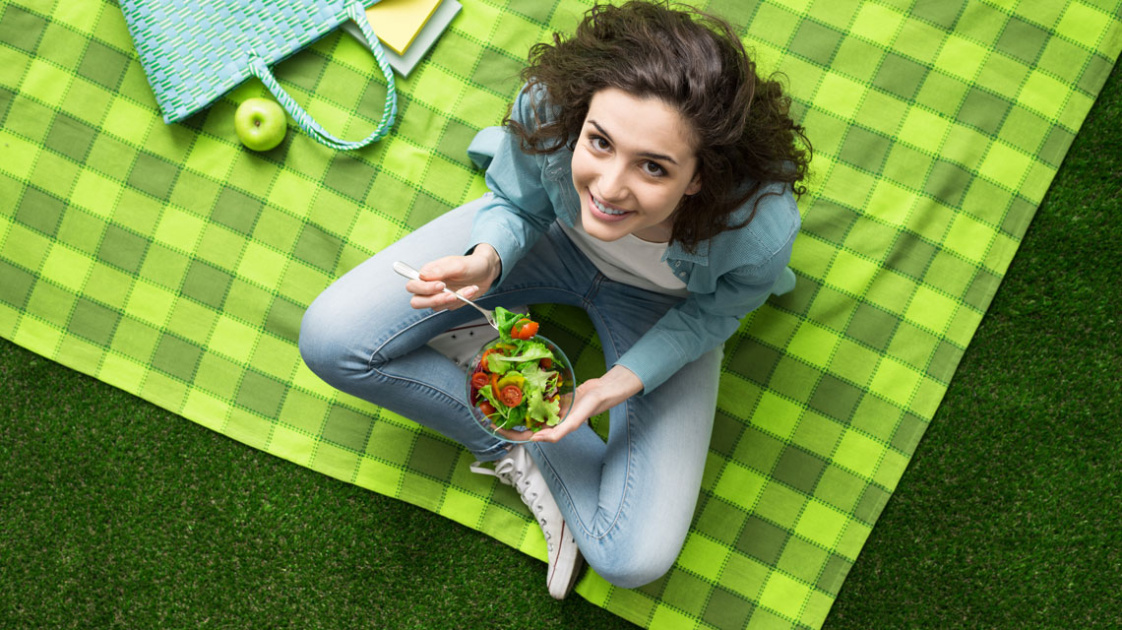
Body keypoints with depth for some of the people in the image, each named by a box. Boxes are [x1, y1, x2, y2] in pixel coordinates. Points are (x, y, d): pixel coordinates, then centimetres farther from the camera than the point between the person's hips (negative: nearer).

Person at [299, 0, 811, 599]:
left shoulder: (761, 226, -40)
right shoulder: (548, 106, -37)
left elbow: (714, 313, -15)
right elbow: (517, 205, -13)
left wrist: (620, 383, -28)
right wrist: (487, 260, -36)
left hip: (662, 303, -1)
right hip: (554, 236, 2)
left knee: (636, 559, -14)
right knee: (330, 340, -13)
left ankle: (528, 450, 13)